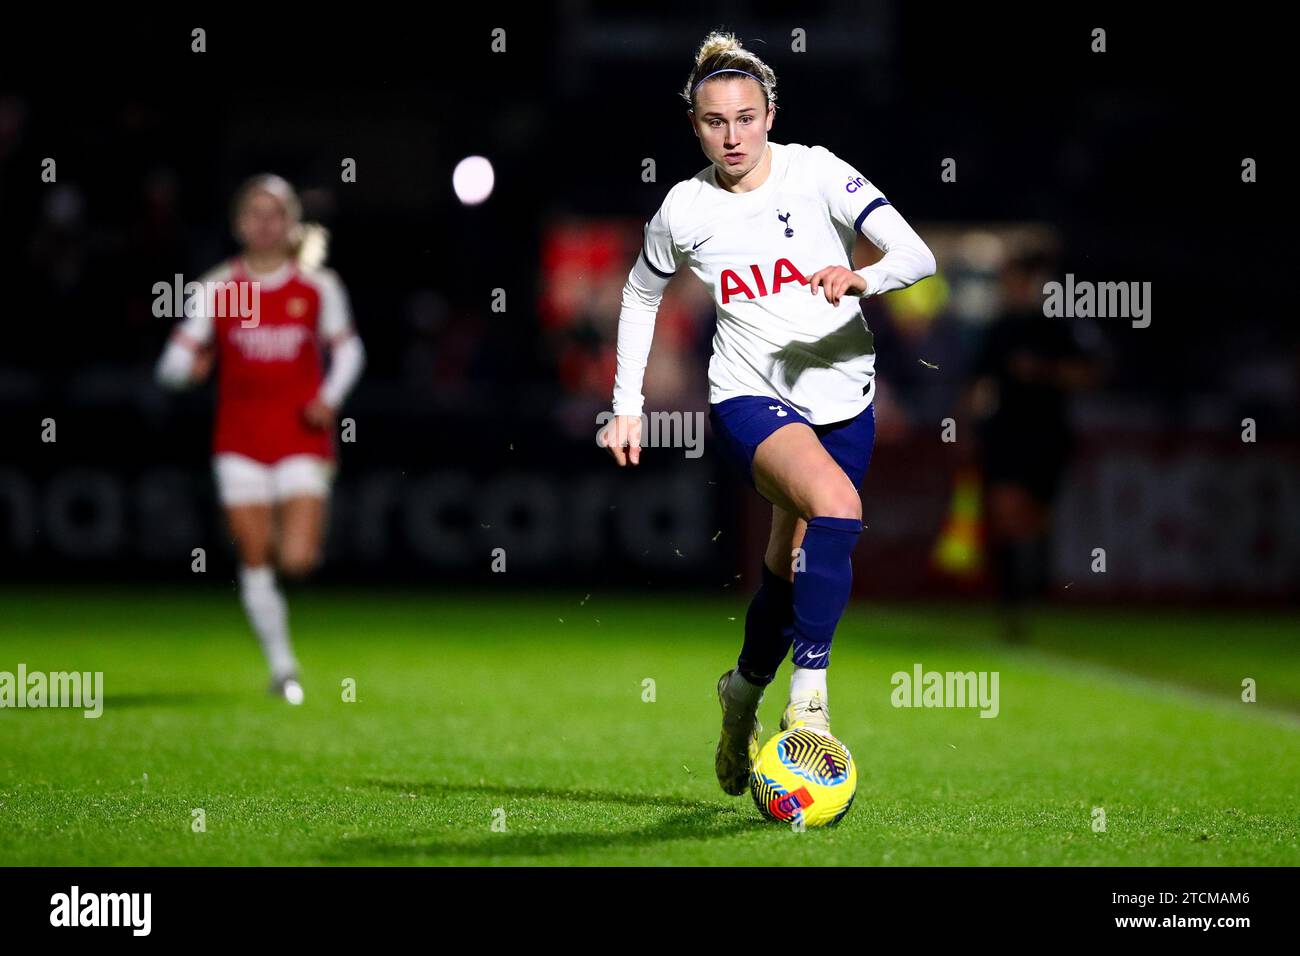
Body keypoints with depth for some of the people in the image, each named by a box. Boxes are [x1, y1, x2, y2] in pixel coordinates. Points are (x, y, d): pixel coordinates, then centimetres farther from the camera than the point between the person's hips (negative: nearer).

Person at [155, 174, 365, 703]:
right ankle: (281, 665, 14)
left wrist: (331, 396, -6)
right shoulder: (215, 289, 0)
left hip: (302, 438, -1)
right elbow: (174, 363, -2)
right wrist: (188, 365, -25)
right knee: (255, 561, -2)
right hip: (240, 441, 1)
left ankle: (289, 536, 25)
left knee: (296, 559, -13)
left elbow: (347, 347, 11)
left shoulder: (318, 286, 1)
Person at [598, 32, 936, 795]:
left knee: (793, 568, 12)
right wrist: (628, 405, 10)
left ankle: (746, 692, 41)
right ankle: (810, 694, -28)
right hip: (750, 397, -2)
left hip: (842, 394, 2)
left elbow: (918, 255, -15)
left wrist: (864, 278, -36)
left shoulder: (817, 173, -9)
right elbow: (640, 299, 14)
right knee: (838, 507, -32)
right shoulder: (684, 210, -4)